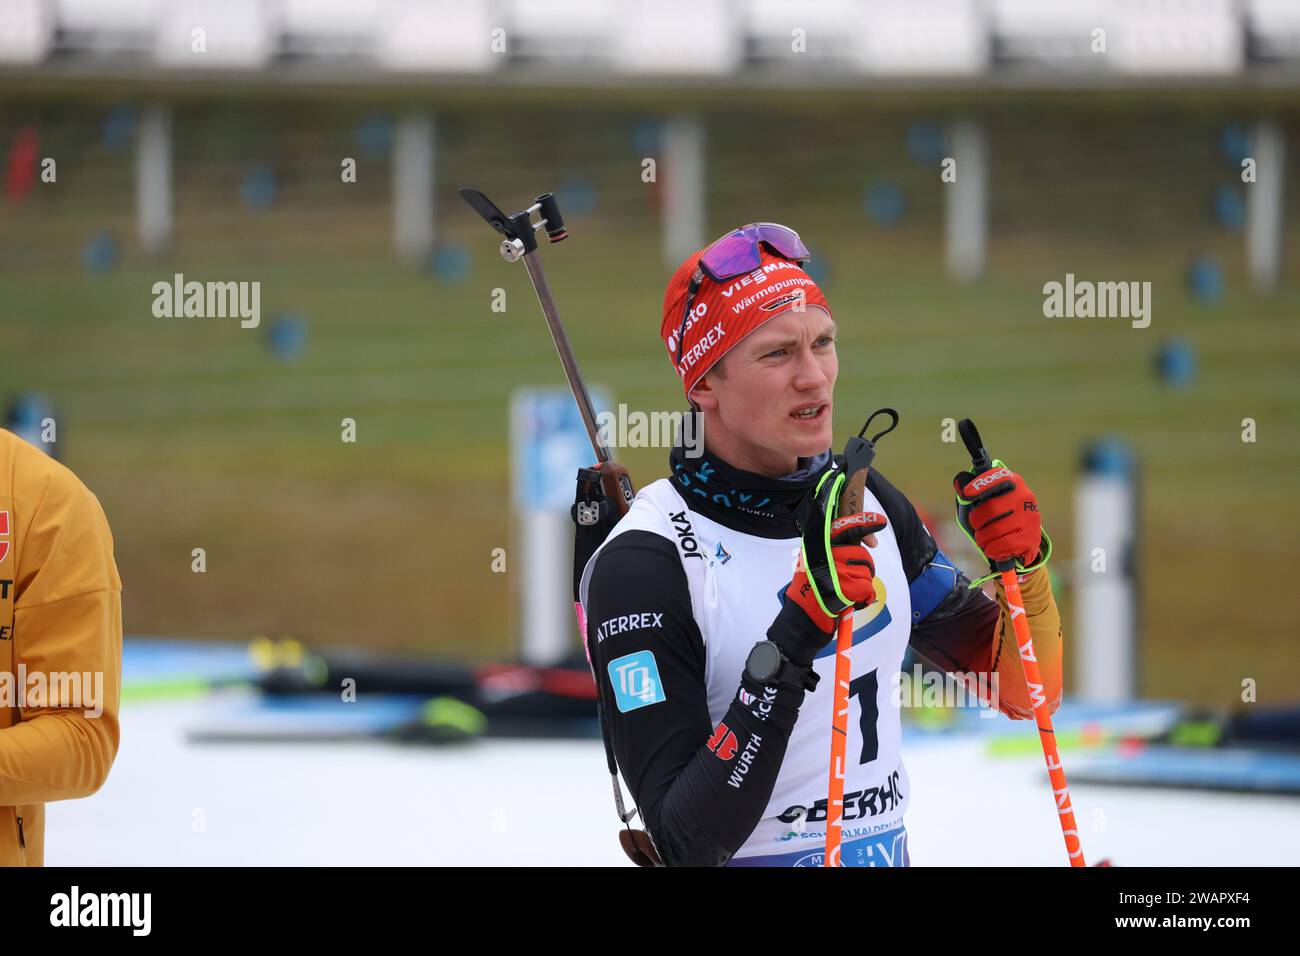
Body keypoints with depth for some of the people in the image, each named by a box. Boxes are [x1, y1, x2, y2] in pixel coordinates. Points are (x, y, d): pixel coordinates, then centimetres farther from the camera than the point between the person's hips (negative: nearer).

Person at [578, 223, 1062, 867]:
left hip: (886, 852, 4)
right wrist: (789, 647, -30)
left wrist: (1025, 569, -8)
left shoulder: (867, 506, 1)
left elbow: (1023, 692, 9)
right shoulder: (640, 565, -16)